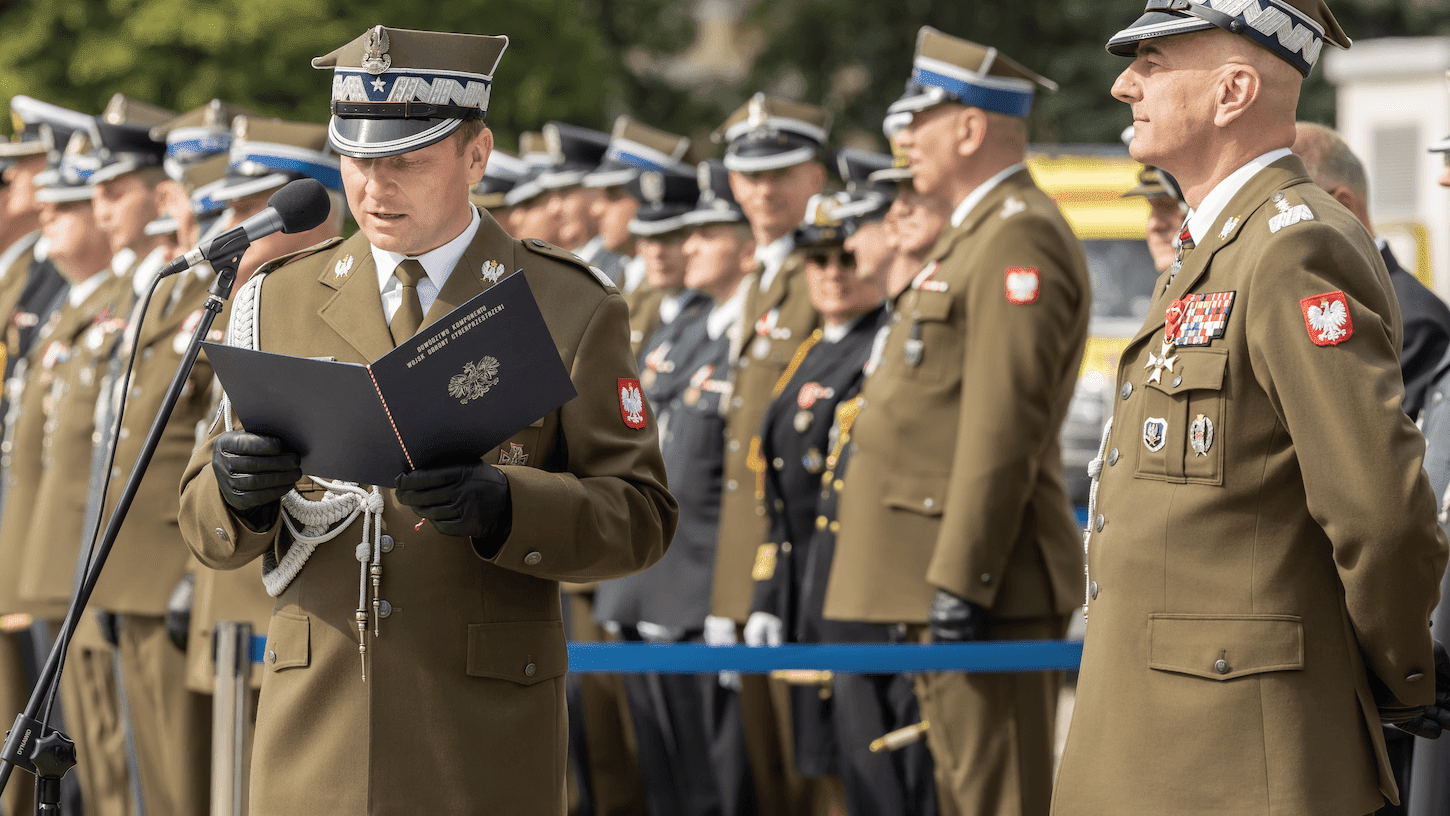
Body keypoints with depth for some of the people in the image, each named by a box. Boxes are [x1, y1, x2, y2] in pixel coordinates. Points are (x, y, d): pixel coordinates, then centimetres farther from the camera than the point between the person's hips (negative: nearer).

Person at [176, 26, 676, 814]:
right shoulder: (278, 301, 8)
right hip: (316, 714, 2)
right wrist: (238, 487, -16)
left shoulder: (569, 310, 1)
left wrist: (502, 506, -21)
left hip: (484, 738, -2)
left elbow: (638, 514, -3)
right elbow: (210, 530, 8)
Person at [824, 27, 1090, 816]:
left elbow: (1004, 431, -22)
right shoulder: (980, 232, 20)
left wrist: (959, 583, -24)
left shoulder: (1019, 240, -14)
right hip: (950, 577, 11)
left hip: (988, 586, -11)